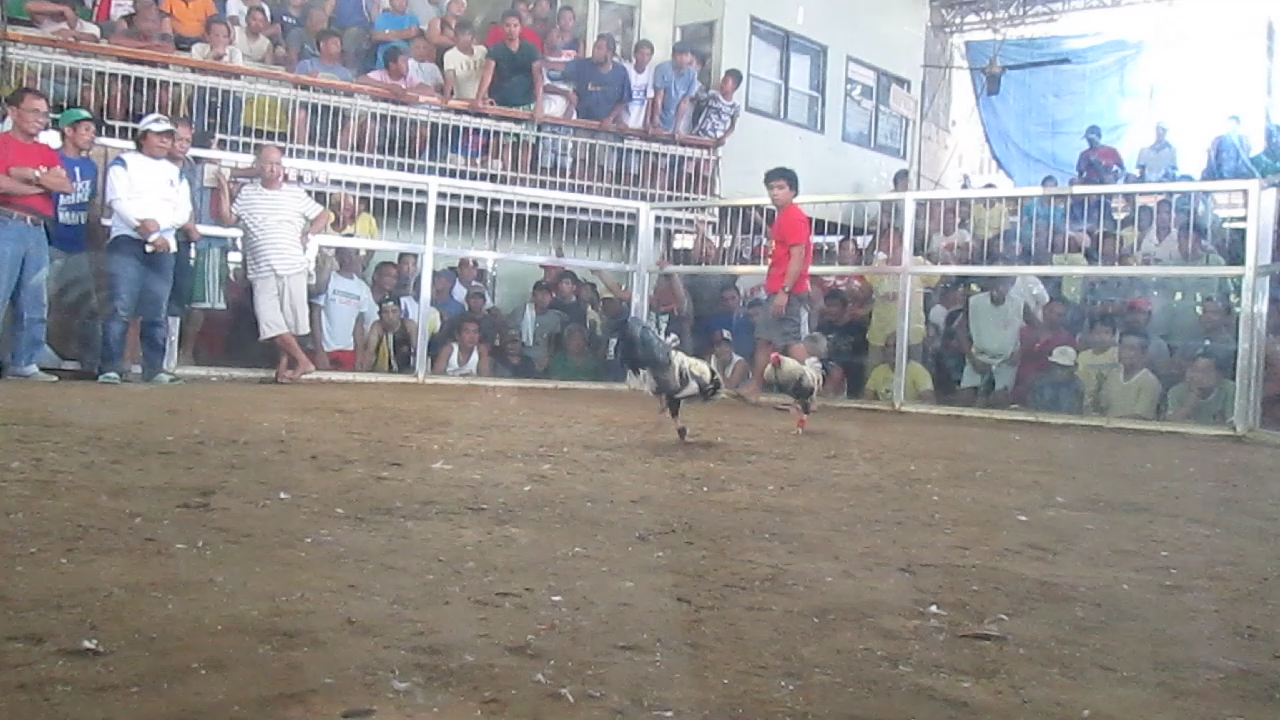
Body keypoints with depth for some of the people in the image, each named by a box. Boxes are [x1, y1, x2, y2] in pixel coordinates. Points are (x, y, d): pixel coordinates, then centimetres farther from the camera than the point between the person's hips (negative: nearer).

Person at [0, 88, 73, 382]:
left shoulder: (47, 152, 19)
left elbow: (67, 187, 5)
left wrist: (31, 174, -7)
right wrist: (42, 185, -2)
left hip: (37, 231, 7)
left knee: (35, 306, 7)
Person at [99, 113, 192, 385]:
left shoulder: (176, 173, 21)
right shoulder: (124, 163, 10)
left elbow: (184, 212, 8)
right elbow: (118, 201, -4)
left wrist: (158, 224, -12)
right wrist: (143, 230, -14)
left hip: (164, 247, 4)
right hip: (127, 242, -4)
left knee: (157, 312, 1)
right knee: (121, 307, -13)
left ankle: (154, 368, 5)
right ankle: (110, 368, -12)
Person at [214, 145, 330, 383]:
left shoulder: (296, 194, 8)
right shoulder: (247, 193, 10)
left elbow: (323, 215, 15)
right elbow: (226, 219, 10)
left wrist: (308, 234, 1)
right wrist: (224, 191, 1)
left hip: (293, 268, 0)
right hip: (262, 272, 0)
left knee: (293, 322, 1)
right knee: (272, 323, -8)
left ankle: (285, 363, 16)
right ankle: (303, 361, 1)